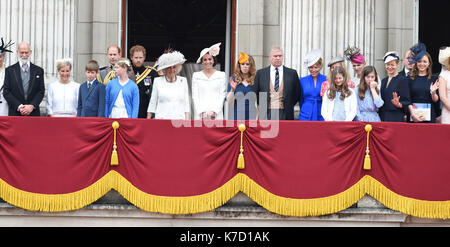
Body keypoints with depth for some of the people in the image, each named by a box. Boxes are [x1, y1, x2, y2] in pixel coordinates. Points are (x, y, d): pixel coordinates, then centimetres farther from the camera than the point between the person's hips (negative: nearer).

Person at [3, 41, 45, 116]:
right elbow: (6, 92, 2)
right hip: (15, 113, -1)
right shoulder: (9, 70, 8)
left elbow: (41, 91, 6)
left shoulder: (39, 71, 11)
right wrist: (19, 106, -10)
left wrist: (32, 106, -10)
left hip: (33, 114, 1)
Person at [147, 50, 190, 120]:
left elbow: (186, 104, 13)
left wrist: (187, 120, 3)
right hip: (161, 119, -1)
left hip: (180, 119, 1)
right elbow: (152, 104, 12)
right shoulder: (157, 81, 9)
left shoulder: (183, 81, 12)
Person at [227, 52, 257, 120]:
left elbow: (257, 102, 6)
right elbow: (229, 100, 2)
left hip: (251, 116, 0)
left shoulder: (255, 80, 5)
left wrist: (256, 118, -1)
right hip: (237, 116, 0)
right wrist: (232, 89, -16)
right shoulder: (234, 80, 5)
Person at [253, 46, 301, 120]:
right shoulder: (260, 73, 8)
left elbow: (297, 93, 11)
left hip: (285, 115, 0)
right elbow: (255, 94, 12)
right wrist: (262, 107, 5)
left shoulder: (292, 73, 7)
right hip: (266, 114, 0)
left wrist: (289, 107, 4)